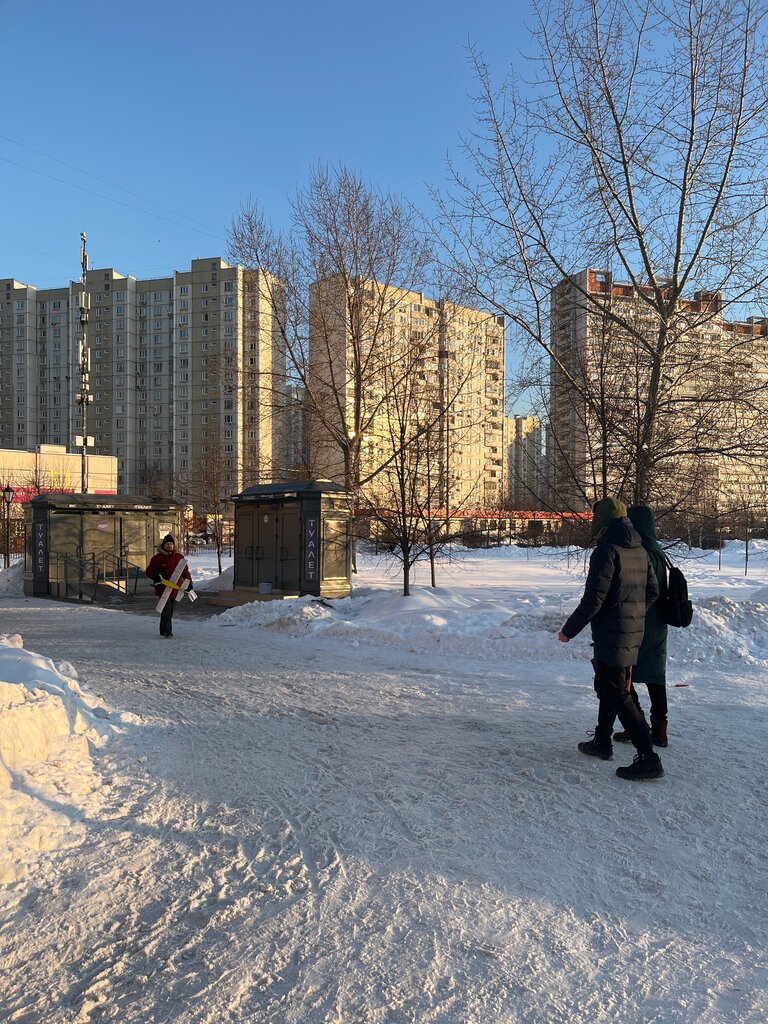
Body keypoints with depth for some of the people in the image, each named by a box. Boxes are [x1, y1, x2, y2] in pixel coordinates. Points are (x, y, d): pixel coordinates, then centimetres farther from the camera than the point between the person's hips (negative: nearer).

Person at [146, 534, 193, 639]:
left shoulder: (179, 557, 10)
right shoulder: (157, 558, -1)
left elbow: (185, 571, 18)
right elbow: (149, 571, 3)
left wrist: (189, 582, 12)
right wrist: (156, 577, -15)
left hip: (175, 589, 4)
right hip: (163, 588, -4)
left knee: (170, 610, 11)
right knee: (167, 609, -12)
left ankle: (164, 630, 23)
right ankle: (167, 631, -10)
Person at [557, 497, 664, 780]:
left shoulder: (607, 551, -18)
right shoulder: (639, 551, 9)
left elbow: (593, 600, -21)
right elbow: (653, 591, 15)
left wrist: (569, 630, -11)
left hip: (611, 637, -9)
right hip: (633, 635, 9)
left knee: (618, 696, -3)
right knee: (606, 687, 22)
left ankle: (648, 758, -3)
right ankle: (602, 742, 34)